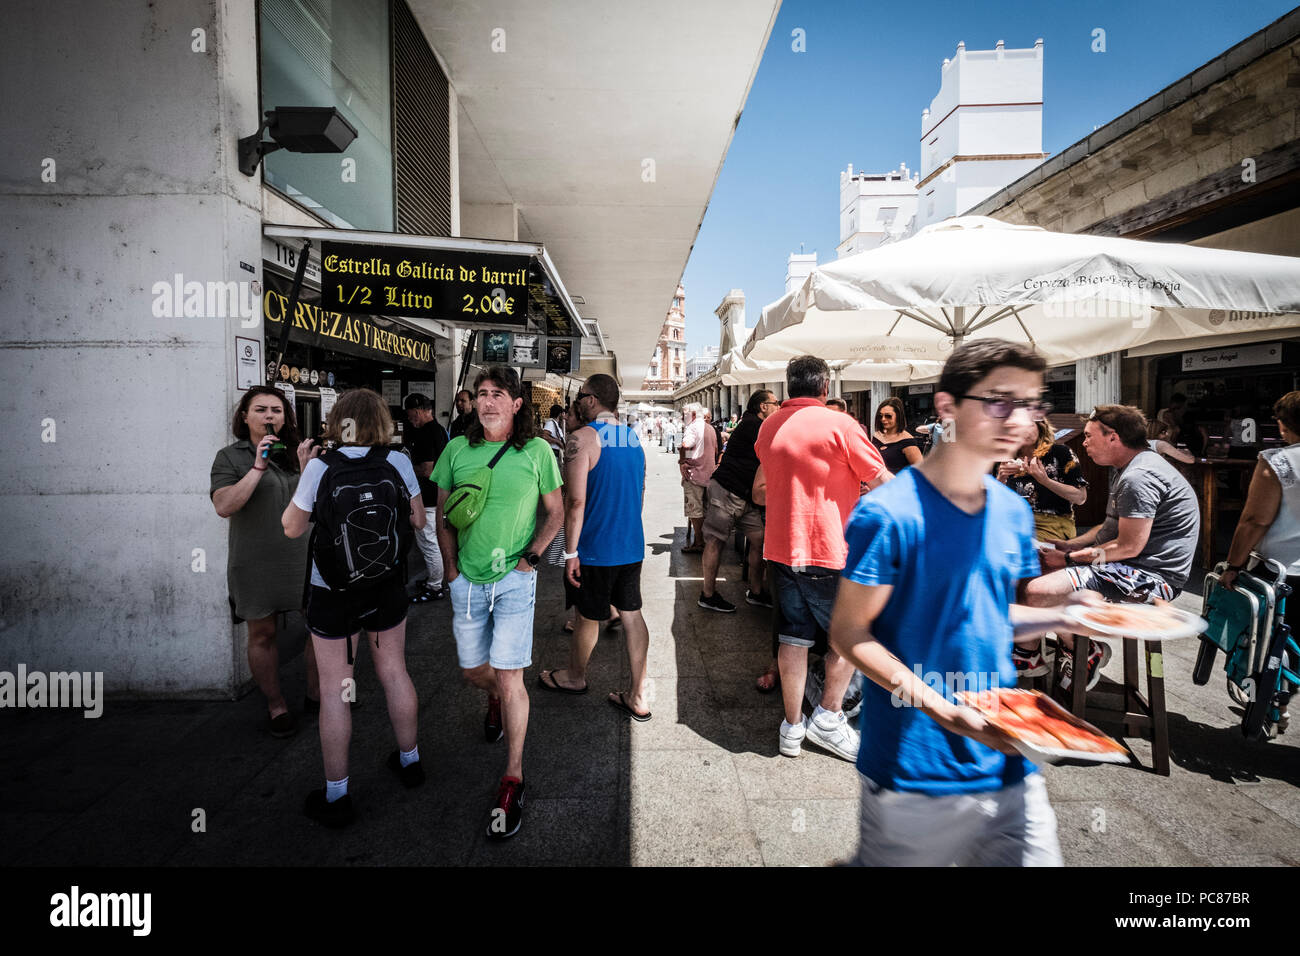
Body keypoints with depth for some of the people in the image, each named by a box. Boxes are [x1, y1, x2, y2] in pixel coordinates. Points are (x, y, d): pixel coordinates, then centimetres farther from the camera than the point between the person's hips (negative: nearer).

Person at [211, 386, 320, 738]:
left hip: (304, 556, 3)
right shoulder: (231, 457, -1)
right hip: (257, 561, -3)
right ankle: (276, 706, 23)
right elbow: (224, 506, -15)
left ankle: (316, 694, 25)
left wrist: (306, 467, -11)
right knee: (262, 634, 7)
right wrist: (258, 467, -21)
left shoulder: (297, 452, 10)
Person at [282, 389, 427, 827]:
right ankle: (409, 761, 37)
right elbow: (417, 520, 1)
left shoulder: (320, 466, -12)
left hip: (333, 590, -3)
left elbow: (292, 527, -2)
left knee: (335, 689, 7)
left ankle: (336, 797, 18)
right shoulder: (398, 462, -7)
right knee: (394, 673, 19)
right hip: (387, 585, 3)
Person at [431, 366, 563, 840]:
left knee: (509, 678, -6)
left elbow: (555, 511, 4)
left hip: (514, 579, -3)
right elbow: (443, 512, 11)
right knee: (473, 670, 16)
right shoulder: (457, 450, 3)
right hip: (467, 579, 4)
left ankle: (513, 780, 9)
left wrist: (530, 556, -7)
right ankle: (496, 699, 54)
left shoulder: (536, 451, -5)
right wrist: (451, 566, 3)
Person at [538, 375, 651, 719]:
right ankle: (637, 697, 16)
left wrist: (570, 552, -14)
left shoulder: (582, 439, -15)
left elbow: (575, 501, -20)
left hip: (597, 549, -6)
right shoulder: (634, 438, 8)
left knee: (588, 618, 13)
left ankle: (575, 677, 36)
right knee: (632, 615, 10)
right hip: (632, 546, 6)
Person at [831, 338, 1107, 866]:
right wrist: (942, 710, -24)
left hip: (1010, 766, 6)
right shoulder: (888, 514, -17)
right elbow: (850, 633, -15)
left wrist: (1062, 616, -1)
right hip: (914, 777, -6)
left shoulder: (1013, 512, 6)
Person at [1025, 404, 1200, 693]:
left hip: (1152, 576, -12)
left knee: (1037, 592, -27)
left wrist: (1069, 558, -14)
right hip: (1135, 569, 12)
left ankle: (1087, 652, 0)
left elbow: (1129, 546, -24)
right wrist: (1068, 545, 9)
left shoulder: (1139, 477, -20)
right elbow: (1112, 528, 21)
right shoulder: (1128, 469, 16)